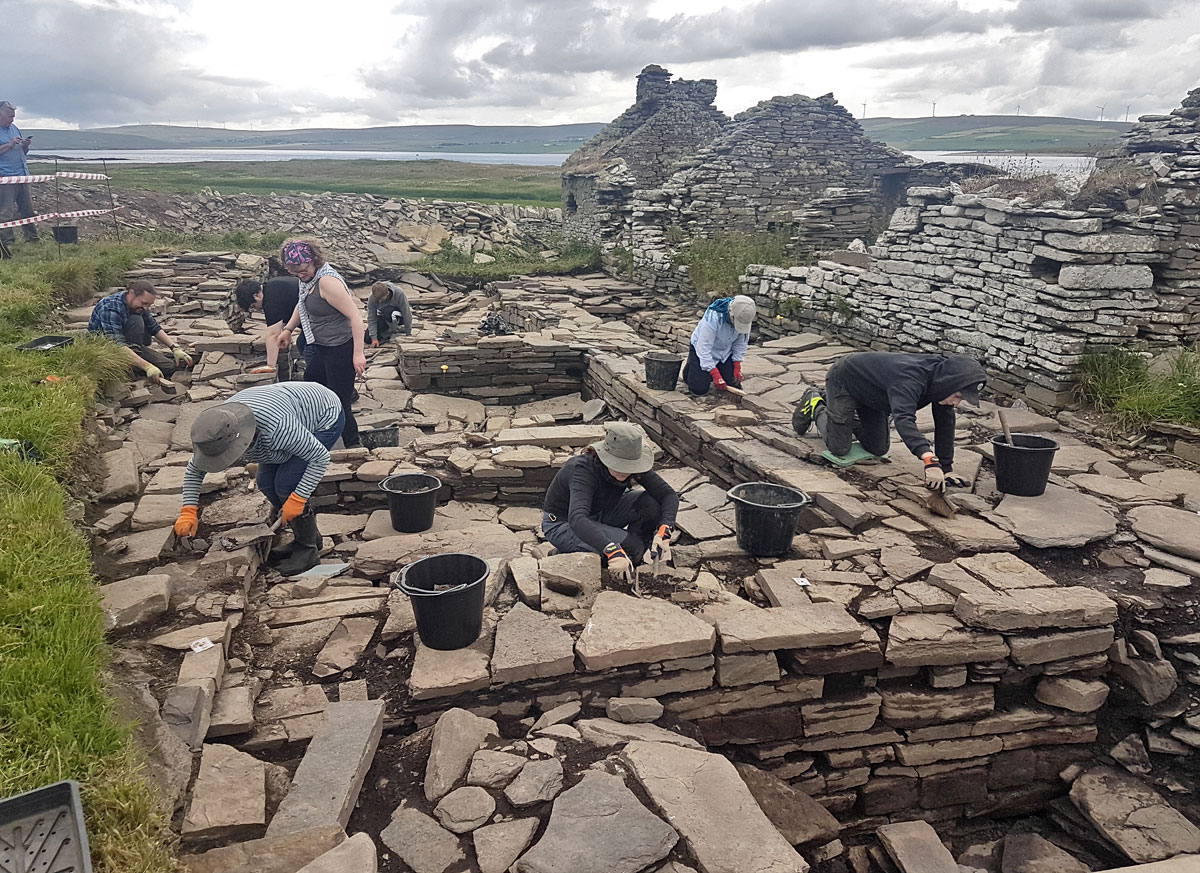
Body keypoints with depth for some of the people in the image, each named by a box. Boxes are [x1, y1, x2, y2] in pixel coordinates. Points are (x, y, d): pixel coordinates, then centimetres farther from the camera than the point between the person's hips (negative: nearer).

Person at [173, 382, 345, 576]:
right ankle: (311, 537, 16)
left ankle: (308, 548, -1)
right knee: (266, 482, 0)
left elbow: (320, 457, -30)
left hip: (326, 417, -8)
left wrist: (298, 499, -31)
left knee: (286, 483, -18)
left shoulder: (276, 428, -41)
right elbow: (194, 469, -2)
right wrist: (188, 512, -12)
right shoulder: (218, 430, -19)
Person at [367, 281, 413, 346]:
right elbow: (371, 319, -19)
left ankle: (396, 331, -12)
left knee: (388, 311, -39)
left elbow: (406, 313, -23)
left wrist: (408, 333, -17)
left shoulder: (399, 293, -32)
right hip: (383, 318, 4)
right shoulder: (372, 299, -23)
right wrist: (374, 338, -26)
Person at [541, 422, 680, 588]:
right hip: (562, 524, -6)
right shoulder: (584, 470, -35)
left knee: (652, 503, -16)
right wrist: (612, 551, -61)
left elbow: (669, 494, -16)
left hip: (598, 514, 7)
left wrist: (664, 530, -34)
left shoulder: (633, 467, -18)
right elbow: (577, 519, -50)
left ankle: (629, 565, 0)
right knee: (631, 546, -28)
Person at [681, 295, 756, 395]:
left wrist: (737, 367, -8)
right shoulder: (713, 316, -36)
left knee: (734, 385, -7)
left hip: (725, 351, 5)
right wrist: (715, 374, -29)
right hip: (702, 349, -5)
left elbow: (741, 342, -3)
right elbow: (704, 347, -31)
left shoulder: (745, 317, -20)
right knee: (699, 389, -16)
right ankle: (690, 366, 17)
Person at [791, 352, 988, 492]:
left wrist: (945, 469, -8)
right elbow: (904, 419, -61)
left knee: (878, 449, 9)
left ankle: (851, 418, 32)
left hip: (869, 390, 8)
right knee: (839, 449, -5)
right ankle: (815, 406, 20)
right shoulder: (909, 380, -43)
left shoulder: (942, 375, -17)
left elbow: (945, 424, -8)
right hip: (843, 380, -8)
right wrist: (929, 459, -73)